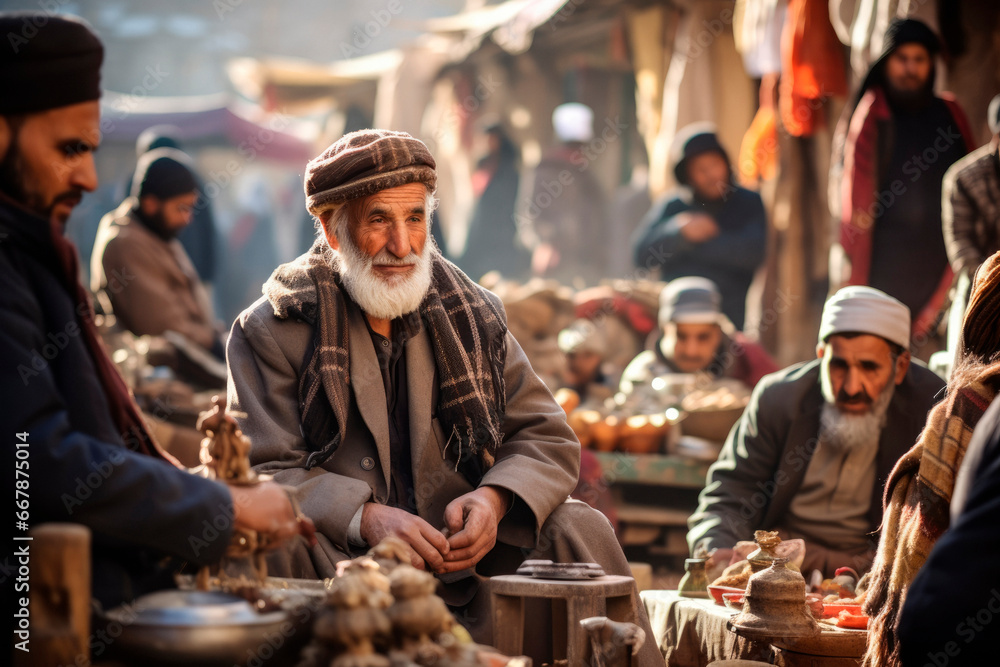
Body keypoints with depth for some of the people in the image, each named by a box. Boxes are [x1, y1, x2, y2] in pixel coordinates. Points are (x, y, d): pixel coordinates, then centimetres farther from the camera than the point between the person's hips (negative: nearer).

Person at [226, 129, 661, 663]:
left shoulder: (471, 316, 12)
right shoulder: (270, 332, -1)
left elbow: (548, 440, 10)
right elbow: (263, 473, -8)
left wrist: (494, 499, -14)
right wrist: (365, 518, -26)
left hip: (463, 558, 4)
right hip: (341, 566, -4)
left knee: (578, 529, -14)